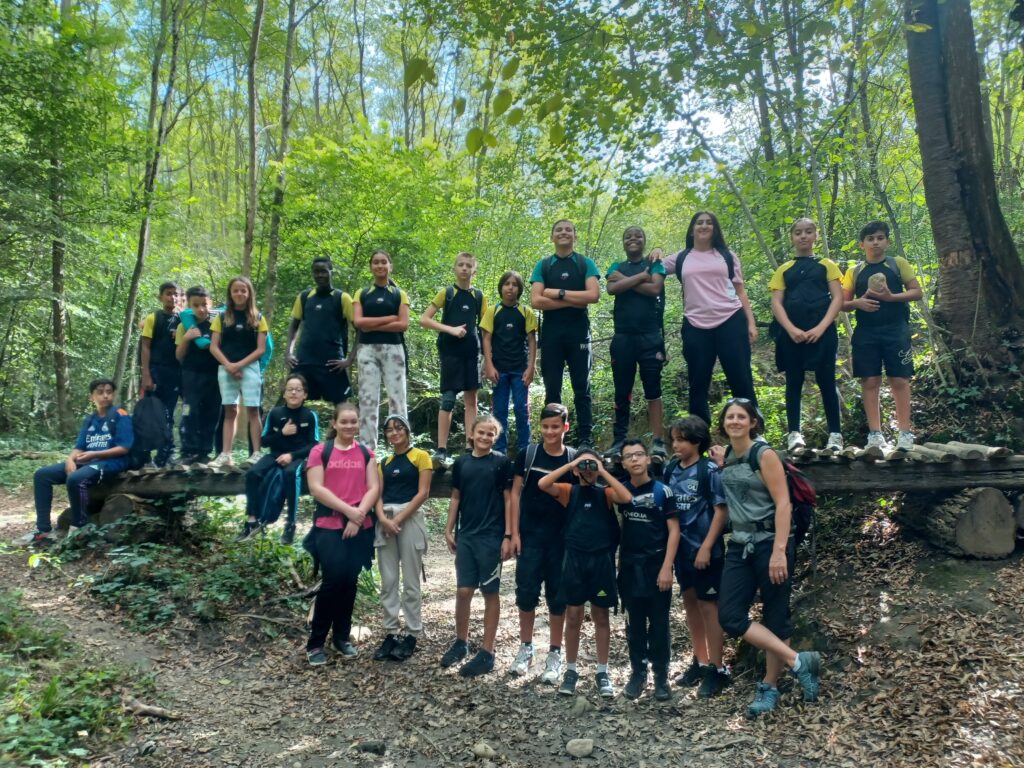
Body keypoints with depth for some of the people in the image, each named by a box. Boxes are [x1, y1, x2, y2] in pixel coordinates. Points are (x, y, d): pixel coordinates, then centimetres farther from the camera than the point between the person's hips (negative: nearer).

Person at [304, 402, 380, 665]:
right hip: (329, 526, -3)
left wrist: (359, 515, -12)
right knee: (333, 580, -11)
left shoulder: (366, 454, 10)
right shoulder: (320, 451, 1)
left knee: (350, 582, 7)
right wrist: (348, 510, -14)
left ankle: (342, 637, 23)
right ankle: (315, 642, 3)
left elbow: (374, 488, 3)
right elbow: (316, 489, -8)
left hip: (360, 527, 3)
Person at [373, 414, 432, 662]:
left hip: (410, 519, -5)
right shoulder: (385, 463, 16)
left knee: (410, 581, 0)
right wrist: (383, 518, -11)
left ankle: (412, 634, 8)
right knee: (388, 581, 6)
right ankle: (390, 633, 13)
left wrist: (399, 519, -13)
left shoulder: (420, 456, 1)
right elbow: (378, 494, 9)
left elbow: (423, 493, -7)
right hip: (385, 521, 5)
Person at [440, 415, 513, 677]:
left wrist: (508, 536, -9)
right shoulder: (461, 462, 7)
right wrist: (449, 530, 8)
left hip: (491, 537, -3)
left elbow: (508, 499, -4)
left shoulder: (501, 462, -3)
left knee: (490, 593, 3)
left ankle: (487, 652, 11)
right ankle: (461, 641, 25)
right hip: (465, 536, 3)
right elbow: (456, 498, 13)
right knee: (463, 590, 6)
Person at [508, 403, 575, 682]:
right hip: (529, 536, 0)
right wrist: (514, 533, -4)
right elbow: (516, 493, 2)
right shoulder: (527, 455, -1)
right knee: (526, 593, 5)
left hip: (561, 539, 0)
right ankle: (525, 647, 22)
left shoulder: (574, 459, -1)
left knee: (557, 596, 7)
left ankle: (555, 654, 18)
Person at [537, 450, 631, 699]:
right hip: (574, 559, 0)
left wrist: (603, 472, -12)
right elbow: (542, 484, -13)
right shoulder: (569, 491, 5)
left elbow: (626, 498, -15)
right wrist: (570, 464, -12)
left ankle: (602, 672, 21)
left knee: (601, 617, 10)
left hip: (601, 560, 0)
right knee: (573, 617, 6)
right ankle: (571, 670, 20)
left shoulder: (606, 492, 5)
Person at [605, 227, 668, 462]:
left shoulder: (654, 263, 9)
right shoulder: (617, 267, 14)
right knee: (622, 391, 4)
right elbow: (612, 288, -7)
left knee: (653, 388, -3)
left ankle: (658, 442, -5)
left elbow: (655, 288, -10)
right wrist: (641, 276, -7)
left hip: (650, 335, -2)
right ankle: (619, 442, 8)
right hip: (623, 336, 2)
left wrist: (626, 281, -5)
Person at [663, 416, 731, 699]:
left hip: (704, 549, -6)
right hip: (681, 547, 6)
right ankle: (700, 661, 27)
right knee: (690, 601, 14)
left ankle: (718, 668, 10)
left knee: (707, 604, 0)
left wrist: (706, 547, -16)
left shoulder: (709, 470, -11)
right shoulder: (671, 469, 5)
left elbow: (721, 511, -12)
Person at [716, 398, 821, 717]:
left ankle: (770, 687, 14)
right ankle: (798, 661, 3)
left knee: (775, 617, 3)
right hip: (739, 545, 6)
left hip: (770, 542, -6)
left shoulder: (764, 455, -9)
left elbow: (783, 504, -15)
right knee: (729, 616, -4)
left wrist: (779, 551, -23)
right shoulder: (725, 458, 9)